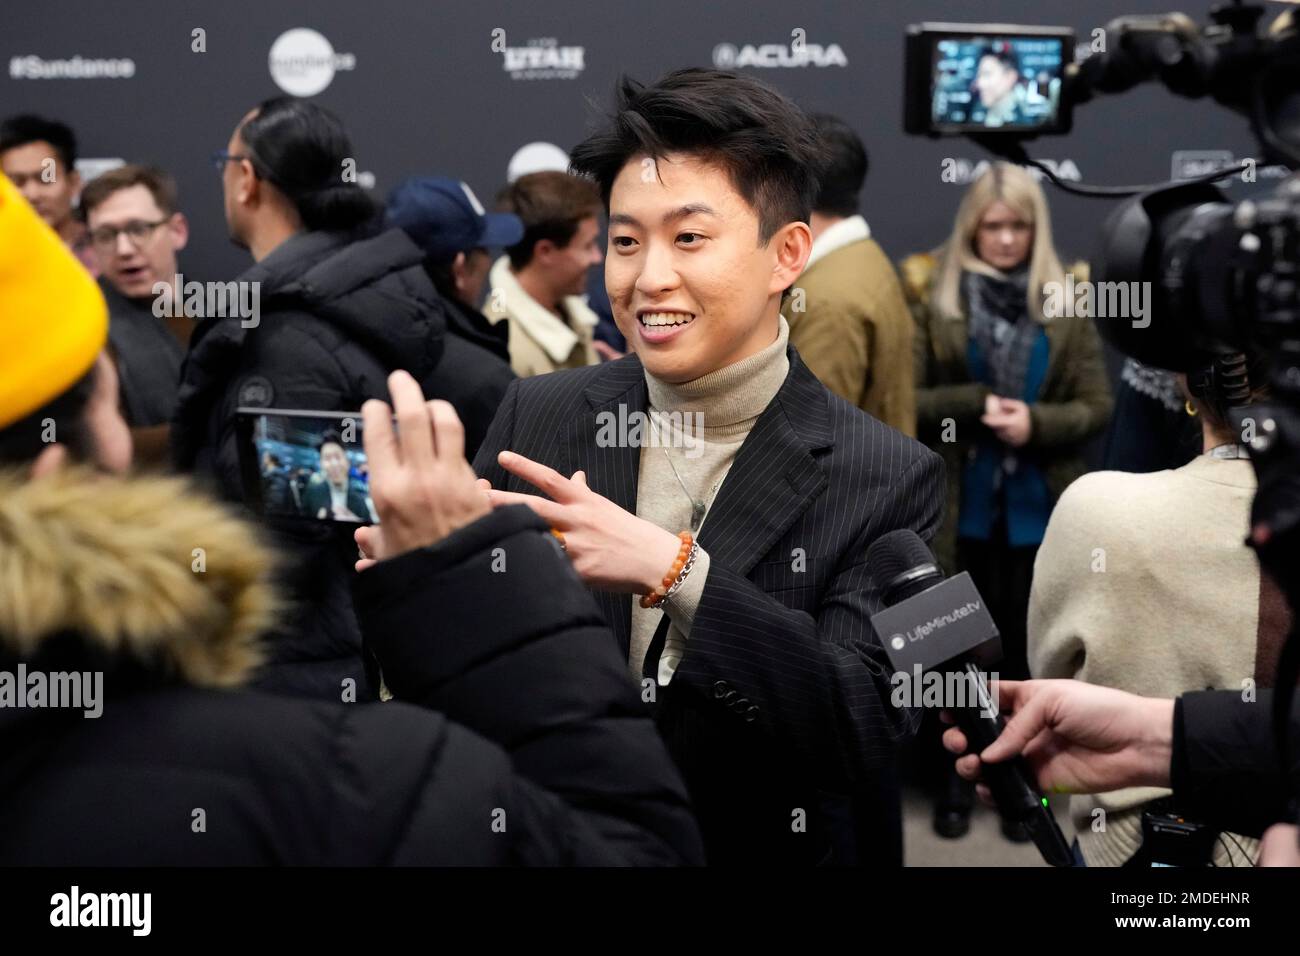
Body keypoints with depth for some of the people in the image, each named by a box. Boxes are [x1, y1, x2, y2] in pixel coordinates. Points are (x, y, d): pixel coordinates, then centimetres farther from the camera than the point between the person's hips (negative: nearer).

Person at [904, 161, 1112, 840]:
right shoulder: (934, 298, -3)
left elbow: (1097, 405, 0)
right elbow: (904, 401, -6)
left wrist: (1036, 422, -16)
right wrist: (975, 405, -19)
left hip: (1037, 507, 1)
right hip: (961, 505, -1)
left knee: (1026, 644, 9)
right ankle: (956, 778, 22)